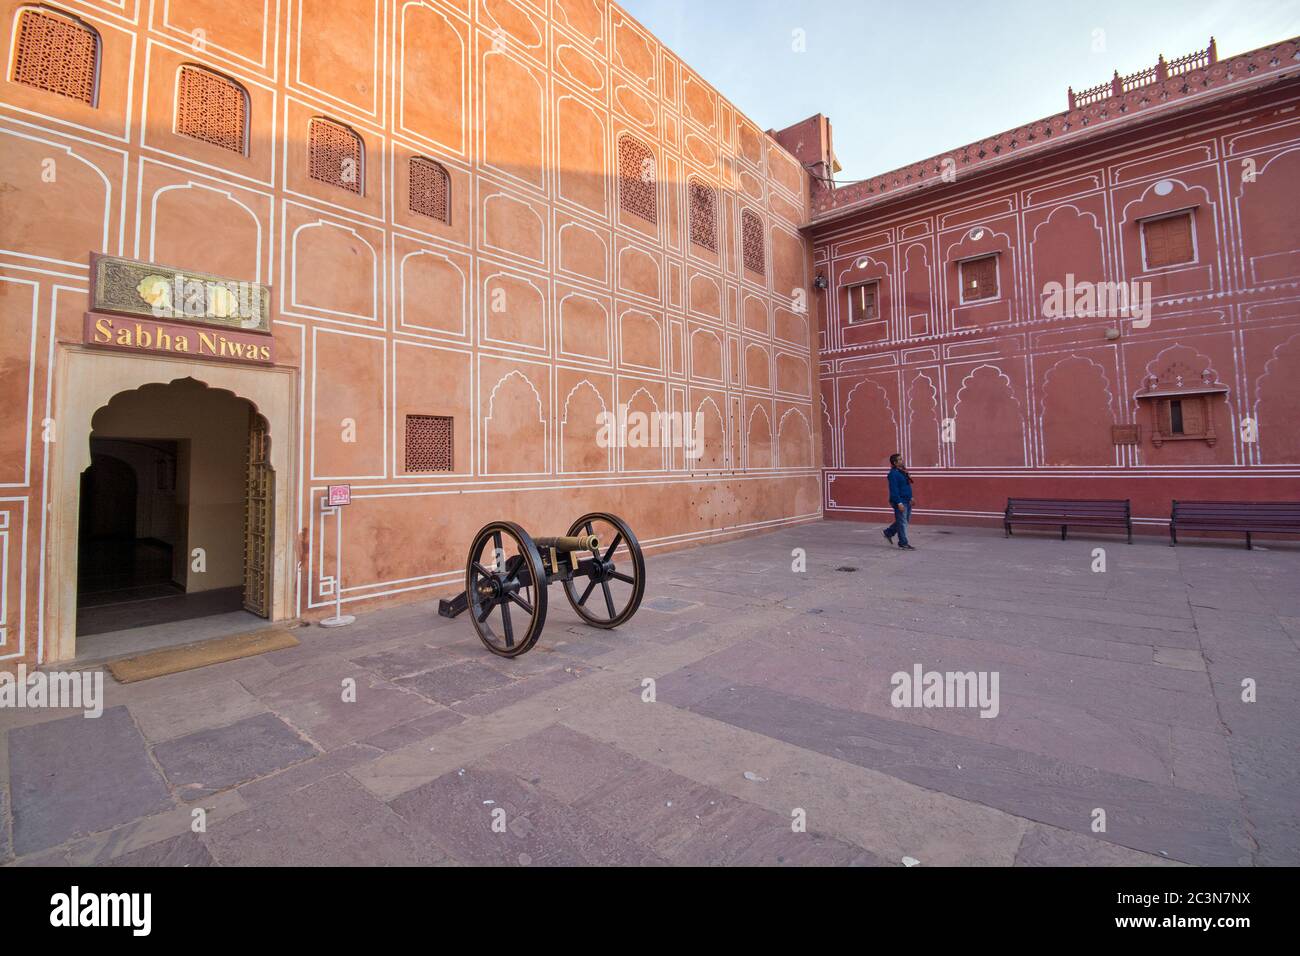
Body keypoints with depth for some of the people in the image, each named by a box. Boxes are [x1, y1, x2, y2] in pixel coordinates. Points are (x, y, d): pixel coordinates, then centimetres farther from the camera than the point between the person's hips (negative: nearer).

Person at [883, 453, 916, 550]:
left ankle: (888, 532, 29)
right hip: (900, 502, -10)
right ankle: (903, 544, 8)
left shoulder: (903, 471, 12)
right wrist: (899, 503, -23)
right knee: (902, 522, -2)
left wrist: (911, 498, 20)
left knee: (906, 520, 17)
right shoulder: (893, 474, -17)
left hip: (907, 501, 10)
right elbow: (894, 490, -21)